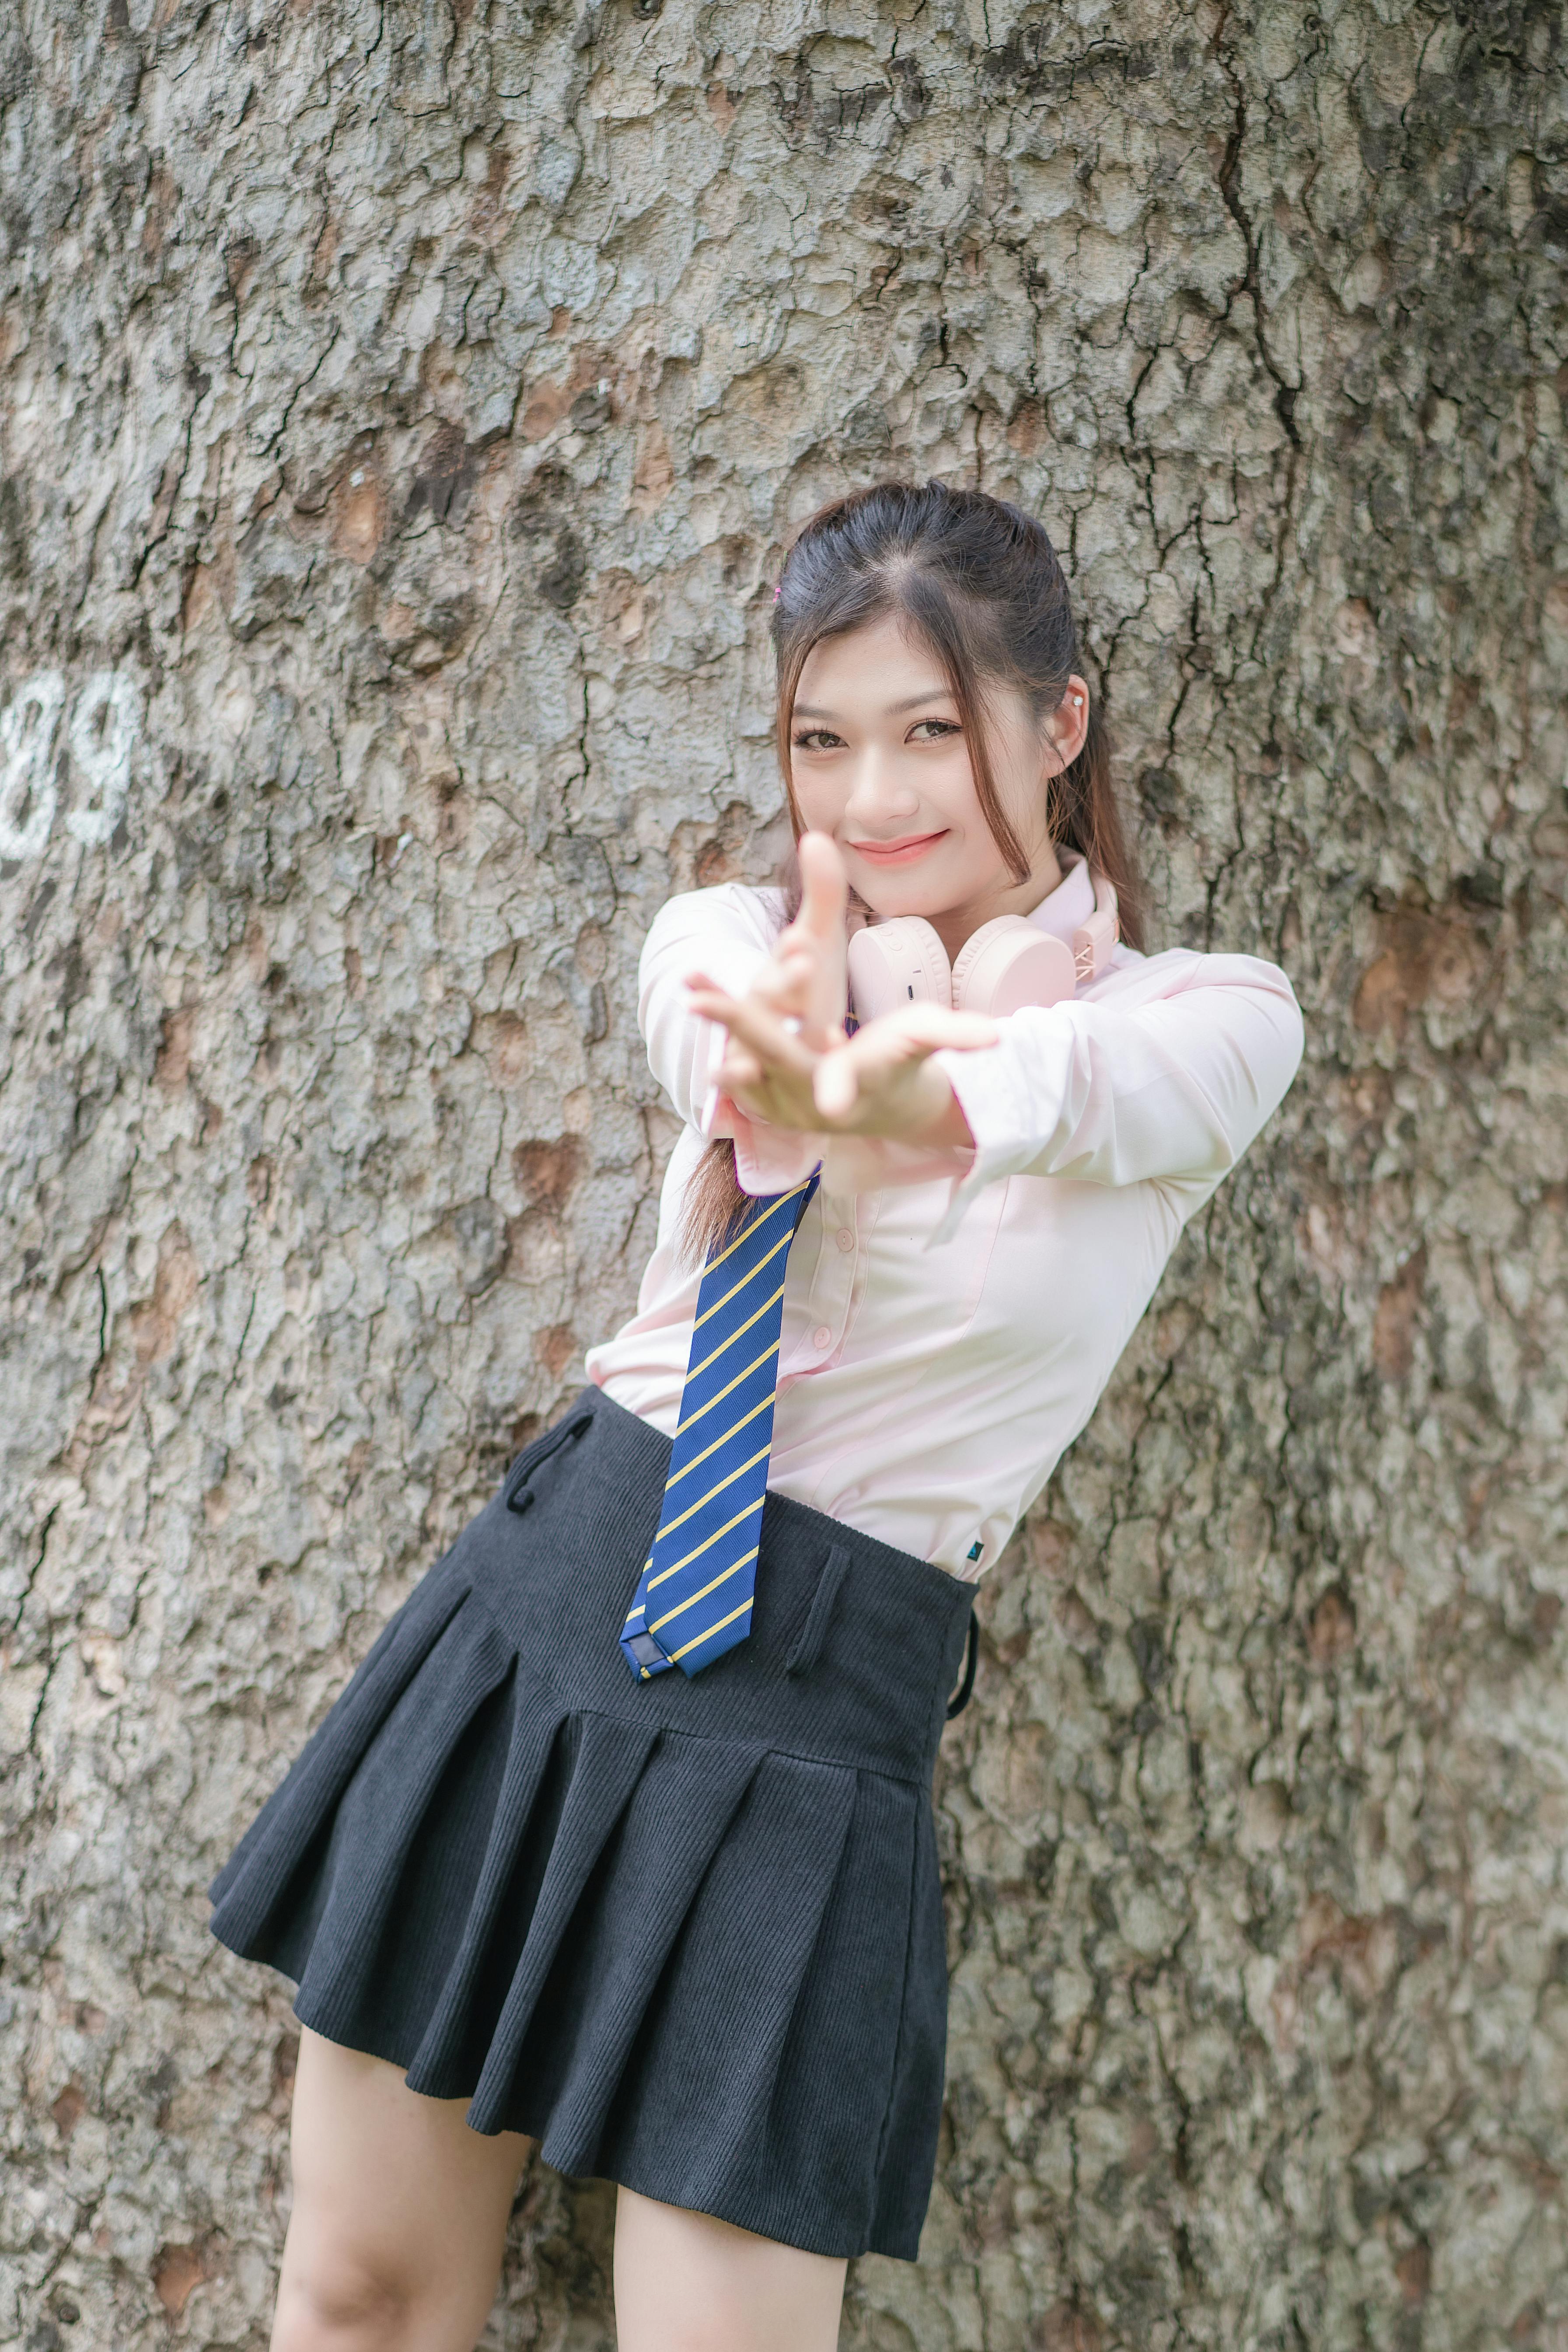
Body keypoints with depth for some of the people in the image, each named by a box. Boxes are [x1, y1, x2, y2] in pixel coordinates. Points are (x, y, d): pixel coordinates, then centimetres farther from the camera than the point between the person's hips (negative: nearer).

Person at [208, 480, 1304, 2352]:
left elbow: (1066, 1075, -26)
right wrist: (771, 1074, -45)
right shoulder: (732, 939, 5)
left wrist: (923, 1099, -50)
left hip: (810, 1725, -3)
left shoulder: (1208, 1020, -2)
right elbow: (718, 1032, -20)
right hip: (543, 1590, 3)